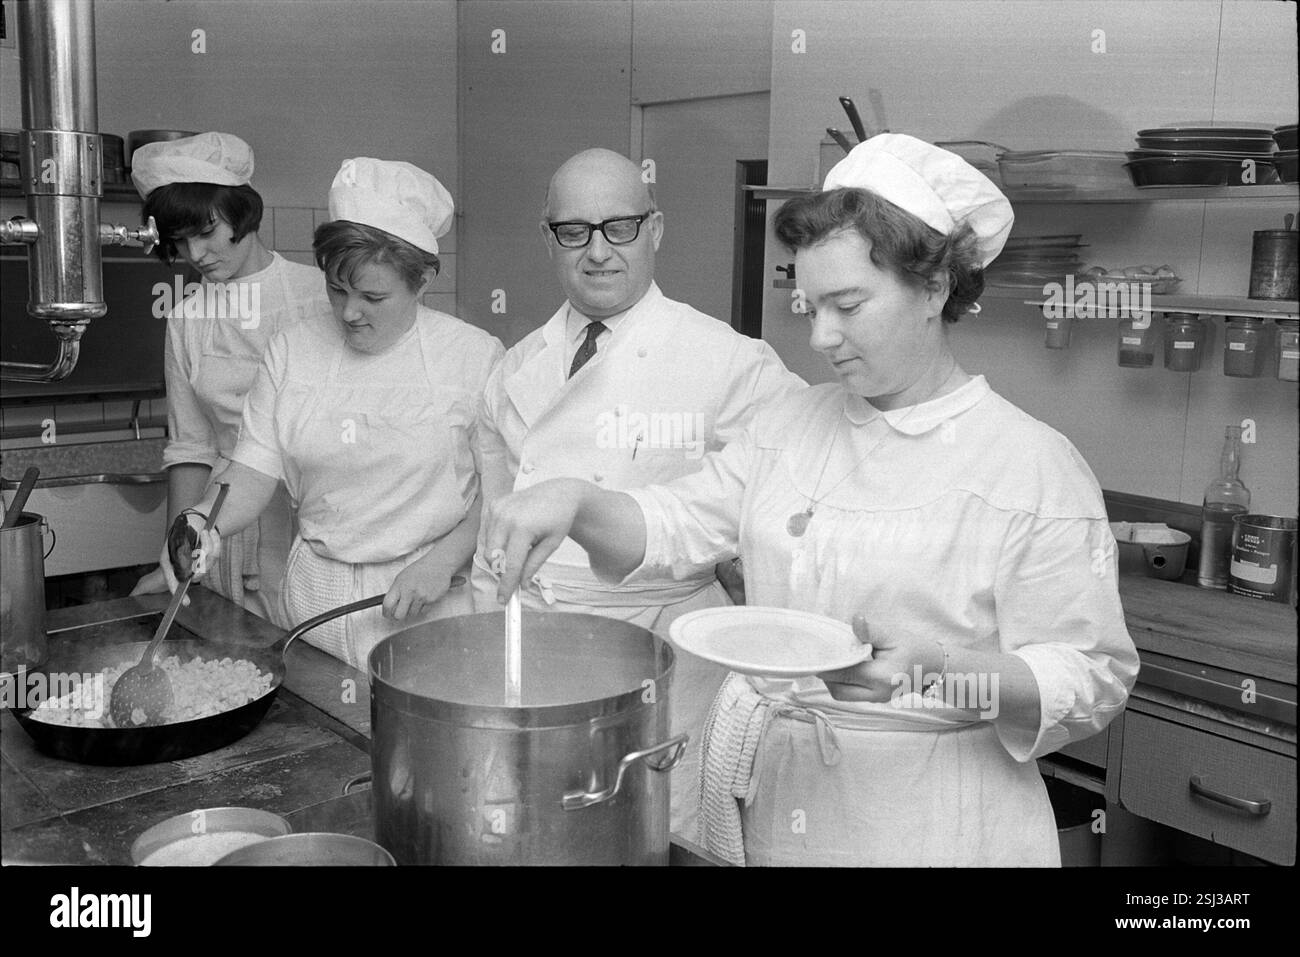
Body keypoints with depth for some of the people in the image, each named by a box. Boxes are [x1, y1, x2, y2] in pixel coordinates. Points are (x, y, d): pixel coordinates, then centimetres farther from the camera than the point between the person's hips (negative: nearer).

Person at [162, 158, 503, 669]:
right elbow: (254, 470, 0)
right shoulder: (292, 352, 5)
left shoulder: (473, 355, -6)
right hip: (319, 600, 3)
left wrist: (444, 560, -18)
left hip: (432, 607, -3)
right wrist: (200, 522, -19)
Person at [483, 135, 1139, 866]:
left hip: (924, 822, -4)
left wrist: (932, 673, -28)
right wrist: (578, 503, -18)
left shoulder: (1036, 467, -13)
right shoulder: (793, 424, 4)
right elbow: (675, 530, 1)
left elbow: (1091, 678, -13)